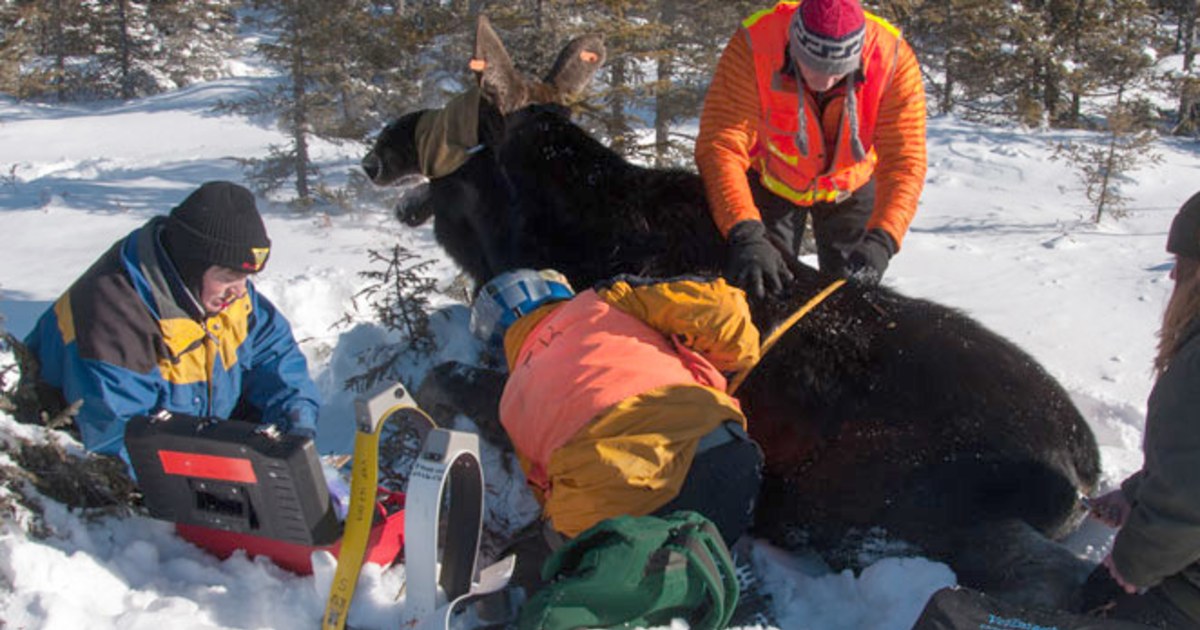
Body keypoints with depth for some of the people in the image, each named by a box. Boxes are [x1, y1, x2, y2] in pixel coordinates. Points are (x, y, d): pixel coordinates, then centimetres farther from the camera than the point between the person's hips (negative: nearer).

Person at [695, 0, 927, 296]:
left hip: (851, 185, 1)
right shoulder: (753, 47, -34)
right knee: (765, 285, -2)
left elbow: (904, 160, -30)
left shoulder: (893, 60, -30)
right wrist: (746, 235, -52)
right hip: (770, 180, -1)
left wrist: (881, 241, -45)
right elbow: (721, 146, -39)